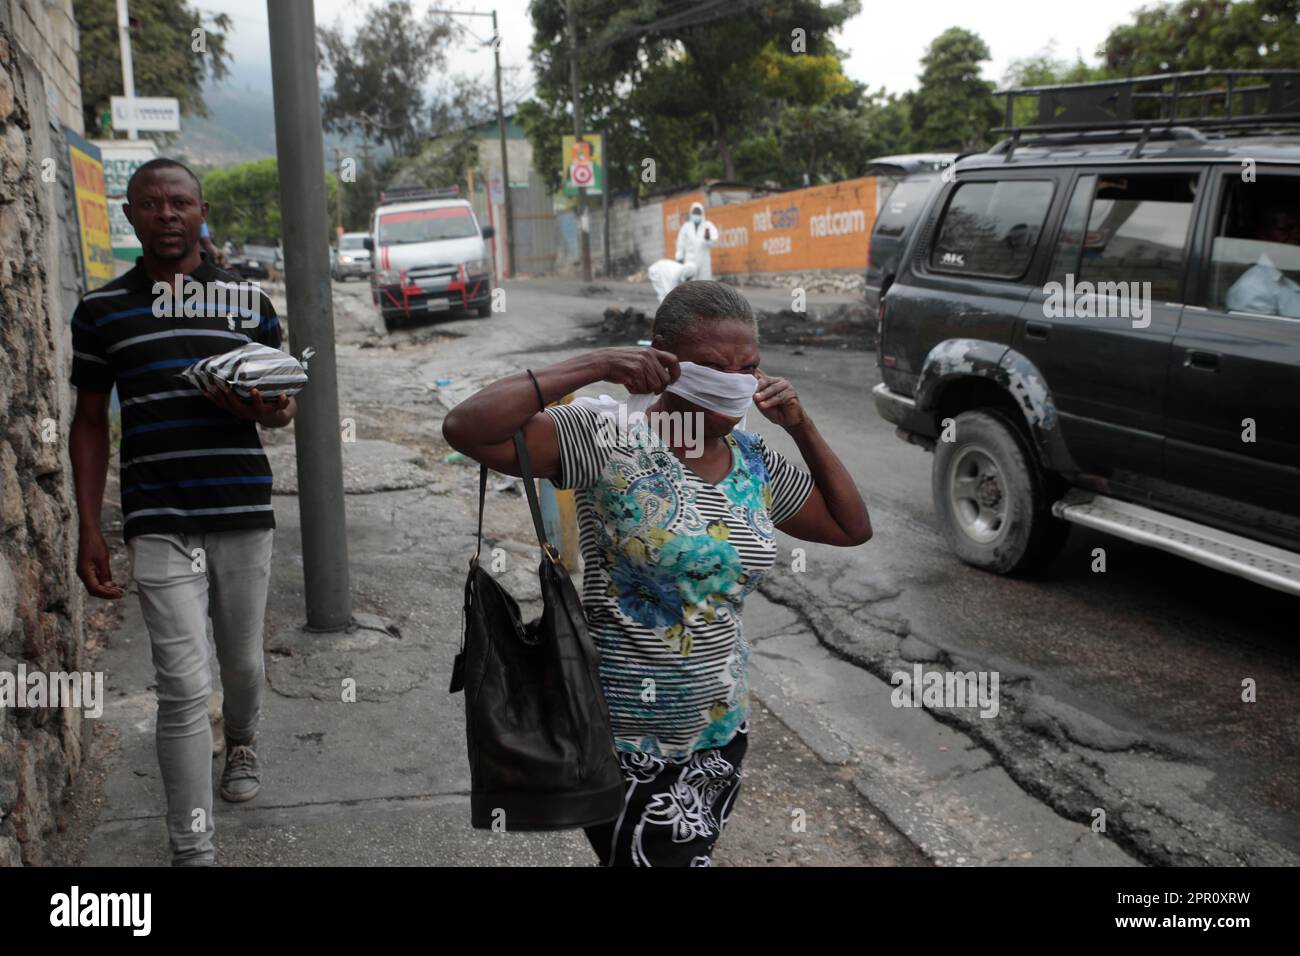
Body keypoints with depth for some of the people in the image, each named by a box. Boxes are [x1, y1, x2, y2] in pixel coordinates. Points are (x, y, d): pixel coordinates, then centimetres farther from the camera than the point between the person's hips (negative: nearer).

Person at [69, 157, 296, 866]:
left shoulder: (248, 301, 6)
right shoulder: (101, 310, 5)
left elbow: (285, 401, 12)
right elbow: (90, 422, 9)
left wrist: (269, 410, -14)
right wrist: (89, 532, 3)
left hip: (244, 515, 2)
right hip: (159, 526, -2)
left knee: (243, 661, 17)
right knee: (184, 686, -6)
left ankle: (241, 741, 50)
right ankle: (191, 849, 2)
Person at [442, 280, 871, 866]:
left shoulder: (755, 463, 4)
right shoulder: (610, 438, -16)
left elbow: (852, 527, 13)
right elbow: (466, 429, -27)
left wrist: (801, 427, 1)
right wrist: (594, 366, -29)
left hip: (720, 731, 7)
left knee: (688, 853, 20)